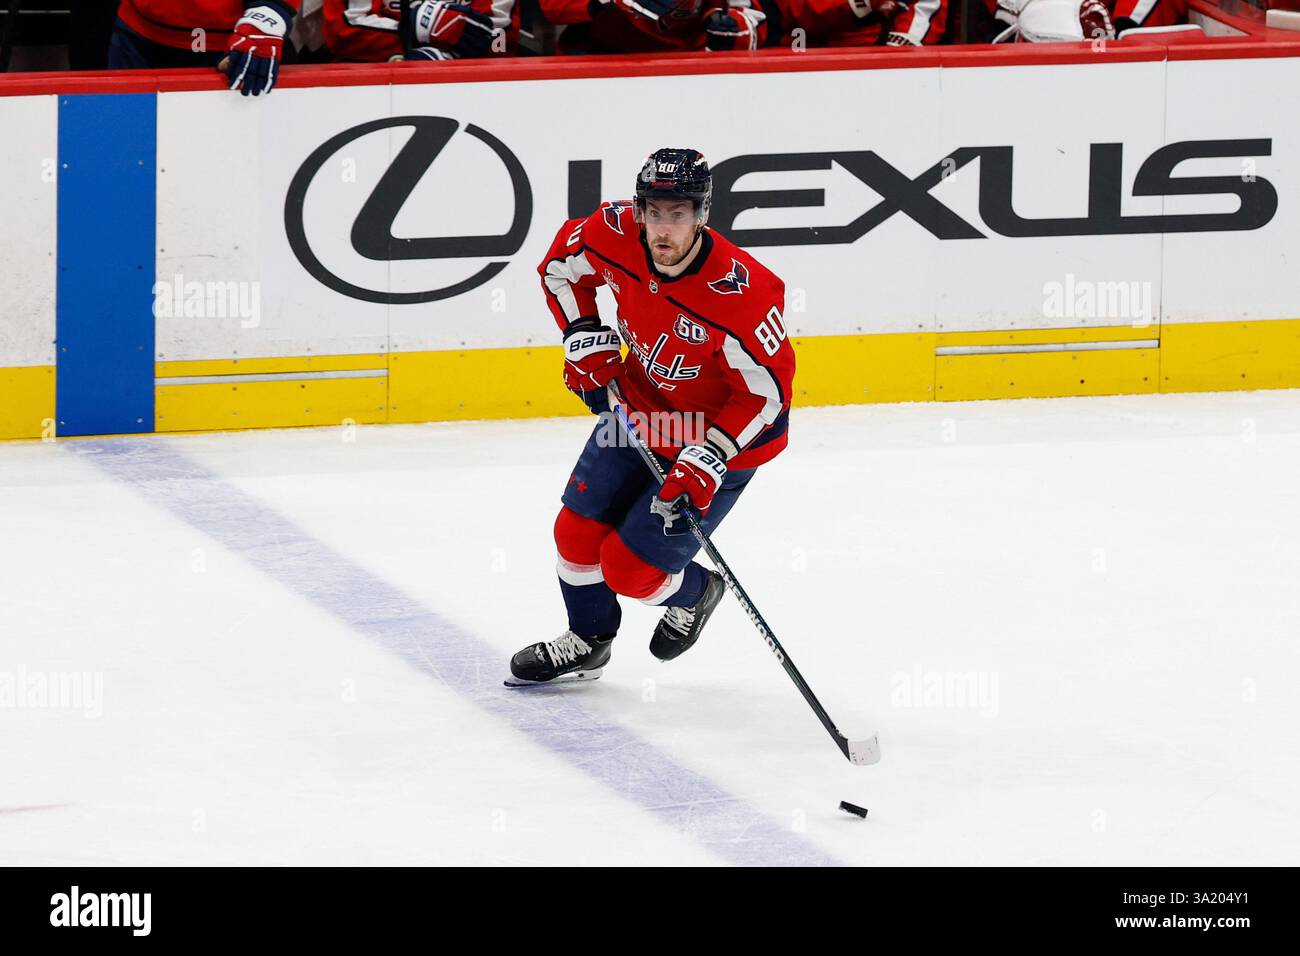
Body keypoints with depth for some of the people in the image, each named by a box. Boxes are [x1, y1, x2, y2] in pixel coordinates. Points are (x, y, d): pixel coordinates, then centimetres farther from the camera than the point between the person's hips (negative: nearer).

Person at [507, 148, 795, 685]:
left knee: (629, 567, -5)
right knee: (578, 534, 9)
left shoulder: (740, 293, -35)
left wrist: (709, 460, -30)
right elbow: (561, 264, 4)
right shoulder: (617, 236, -20)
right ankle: (587, 642, 37)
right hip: (639, 408, 6)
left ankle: (693, 592, 29)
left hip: (722, 439, -6)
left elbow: (767, 390, -25)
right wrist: (586, 340, -7)